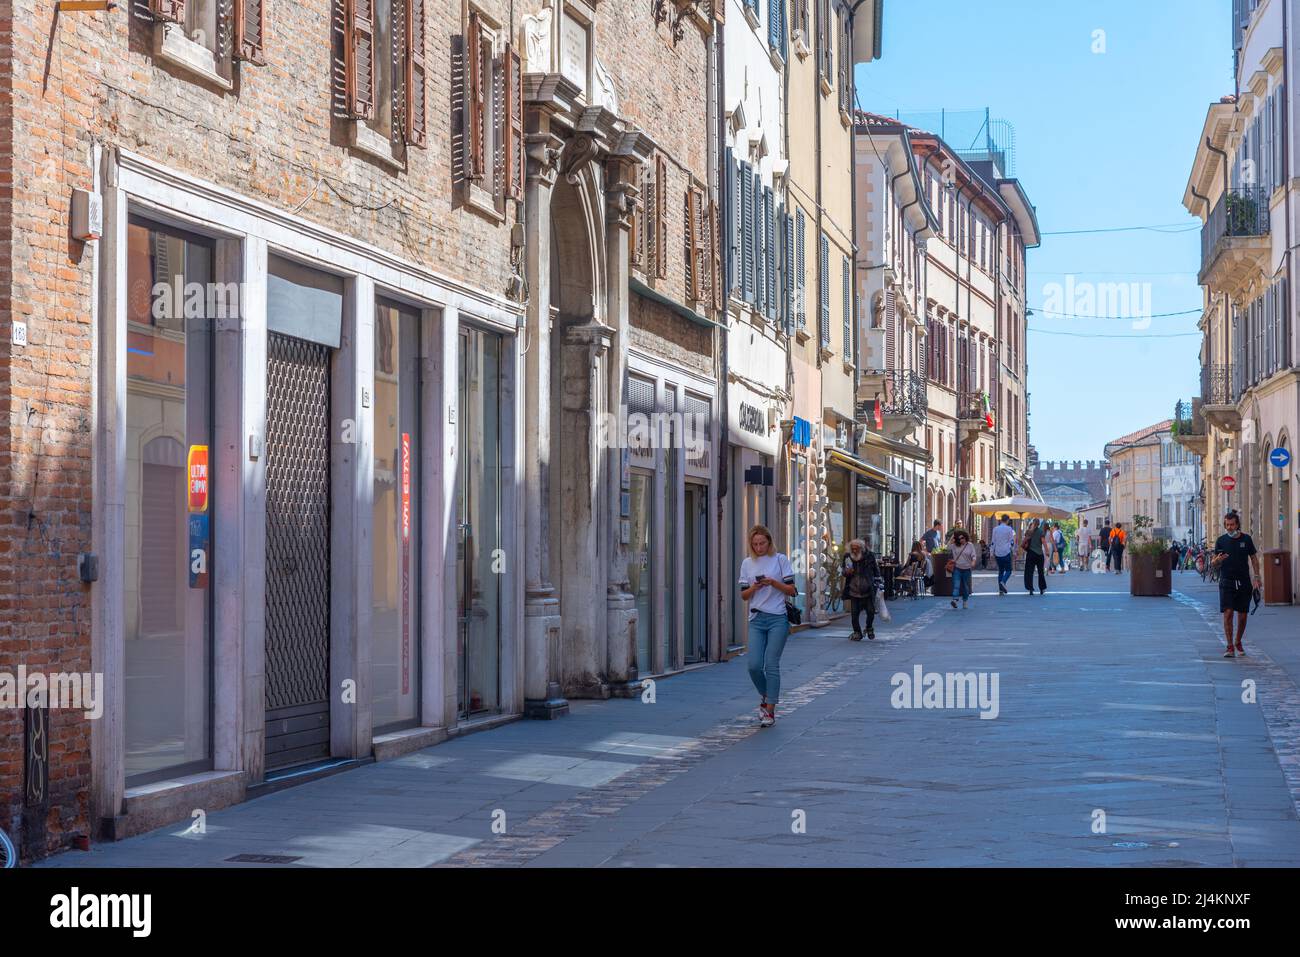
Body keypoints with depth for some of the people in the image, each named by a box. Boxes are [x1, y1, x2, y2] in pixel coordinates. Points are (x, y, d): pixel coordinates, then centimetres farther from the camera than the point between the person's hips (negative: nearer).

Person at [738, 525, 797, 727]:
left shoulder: (780, 560, 1)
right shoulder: (747, 564, 11)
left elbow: (791, 590, 1)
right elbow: (744, 595, 12)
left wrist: (774, 582, -16)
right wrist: (754, 587, -9)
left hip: (777, 619, -3)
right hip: (756, 619, 3)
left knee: (771, 665, -6)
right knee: (754, 665, -6)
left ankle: (770, 711, 0)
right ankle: (765, 697, 22)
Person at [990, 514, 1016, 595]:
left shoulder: (995, 529, 5)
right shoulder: (1009, 529, -5)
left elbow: (993, 542, 7)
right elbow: (1012, 542, -3)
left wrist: (992, 553, 12)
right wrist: (1014, 552, 7)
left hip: (997, 553, 4)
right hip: (1006, 552, -4)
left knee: (1000, 570, 12)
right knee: (1008, 570, 5)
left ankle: (1000, 589, 7)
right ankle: (1003, 582, -23)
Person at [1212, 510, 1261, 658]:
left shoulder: (1246, 539, 4)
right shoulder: (1221, 540, 2)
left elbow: (1254, 558, 10)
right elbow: (1214, 562, 6)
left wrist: (1256, 577, 1)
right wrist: (1218, 560, -18)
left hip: (1244, 582, 1)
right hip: (1227, 582, -1)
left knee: (1243, 615, 6)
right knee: (1228, 613, -11)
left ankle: (1239, 643, 27)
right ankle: (1230, 647, -9)